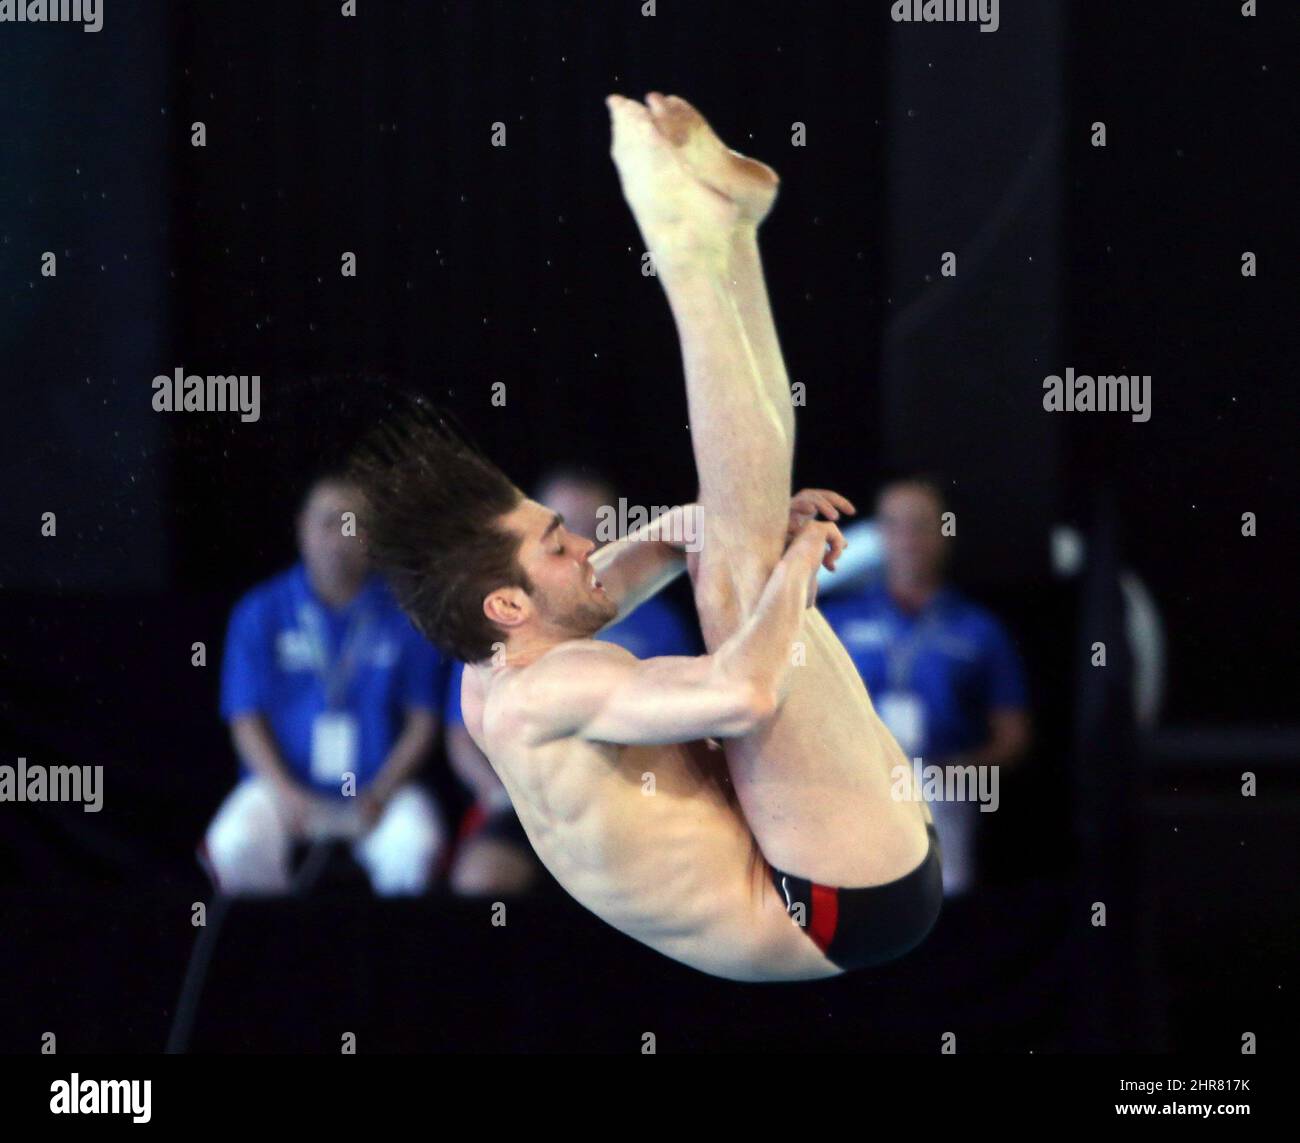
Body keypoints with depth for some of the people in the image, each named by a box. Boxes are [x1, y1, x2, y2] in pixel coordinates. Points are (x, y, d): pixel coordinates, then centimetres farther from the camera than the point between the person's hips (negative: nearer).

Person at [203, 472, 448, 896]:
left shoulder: (406, 614, 5)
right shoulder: (260, 613, 5)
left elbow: (423, 722, 5)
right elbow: (246, 719, 3)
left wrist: (380, 794, -10)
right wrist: (287, 794, -12)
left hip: (382, 786, 0)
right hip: (282, 785, 0)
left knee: (415, 845, -32)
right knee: (237, 845, -31)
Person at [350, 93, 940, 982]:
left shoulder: (491, 690, 8)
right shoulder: (544, 698, -22)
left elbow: (604, 587, 29)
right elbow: (743, 692, -41)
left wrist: (754, 520, 12)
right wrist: (798, 559, -22)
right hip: (858, 901, -9)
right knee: (740, 575, -18)